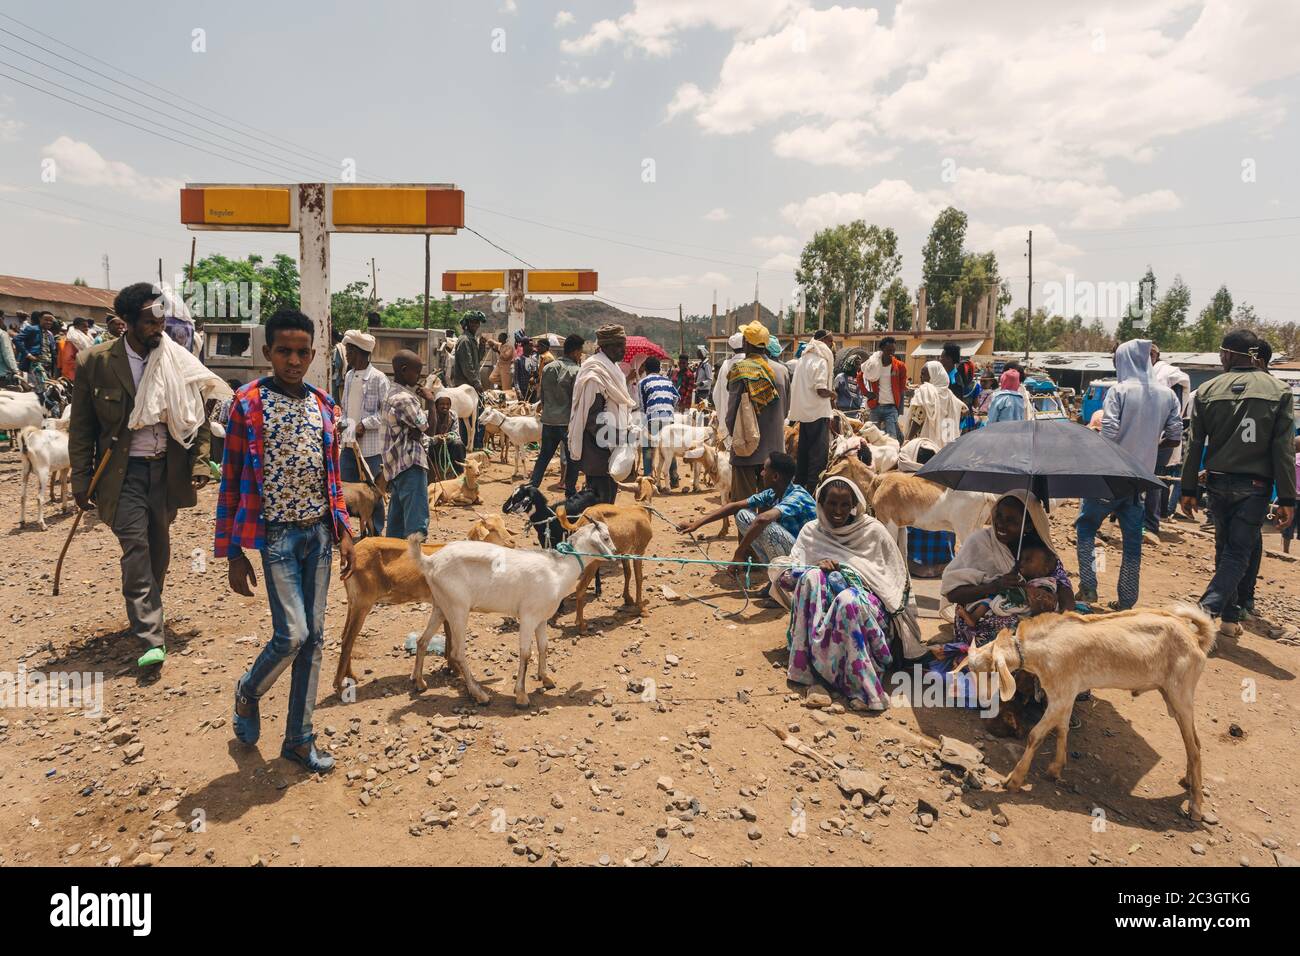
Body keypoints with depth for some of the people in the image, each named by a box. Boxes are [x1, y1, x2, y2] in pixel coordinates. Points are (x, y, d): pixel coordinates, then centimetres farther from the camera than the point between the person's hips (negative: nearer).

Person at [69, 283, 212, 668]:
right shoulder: (96, 361, -5)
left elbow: (197, 417, 6)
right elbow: (81, 427, 0)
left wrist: (199, 463, -4)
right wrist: (81, 481, -3)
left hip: (167, 468, 2)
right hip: (124, 472, -2)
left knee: (158, 546, 15)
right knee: (135, 547, -9)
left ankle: (148, 611, 37)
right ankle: (150, 637, -8)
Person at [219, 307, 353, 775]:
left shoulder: (324, 406, 7)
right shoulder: (248, 404, -6)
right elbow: (231, 482, -5)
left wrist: (343, 532, 7)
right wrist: (233, 553, -7)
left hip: (318, 532, 5)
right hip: (276, 533, -5)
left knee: (313, 638, 7)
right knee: (292, 634, -9)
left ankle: (299, 737, 21)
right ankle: (248, 692, 25)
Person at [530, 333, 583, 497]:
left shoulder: (548, 368, 5)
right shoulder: (576, 372, -12)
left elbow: (543, 395, 11)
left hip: (548, 420, 6)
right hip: (568, 421, -5)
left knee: (544, 455, 16)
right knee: (572, 458, 9)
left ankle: (532, 487, 12)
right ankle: (570, 492, 16)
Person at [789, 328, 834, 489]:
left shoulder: (803, 359, 11)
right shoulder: (821, 361, -13)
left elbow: (794, 385, 16)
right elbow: (821, 390, -19)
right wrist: (832, 394, -1)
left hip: (803, 412, 8)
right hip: (818, 412, -8)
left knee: (804, 449, 14)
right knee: (820, 451, -3)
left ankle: (799, 482, 19)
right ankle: (813, 483, -4)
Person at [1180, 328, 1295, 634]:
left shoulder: (1207, 390, 0)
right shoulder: (1279, 391, -4)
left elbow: (1195, 444, 2)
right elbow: (1284, 449, -7)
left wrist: (1189, 489, 8)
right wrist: (1287, 499, -3)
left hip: (1218, 482, 2)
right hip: (1255, 485, -2)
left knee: (1225, 549, 16)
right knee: (1239, 552, 2)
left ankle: (1229, 616, 23)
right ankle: (1208, 609, -13)